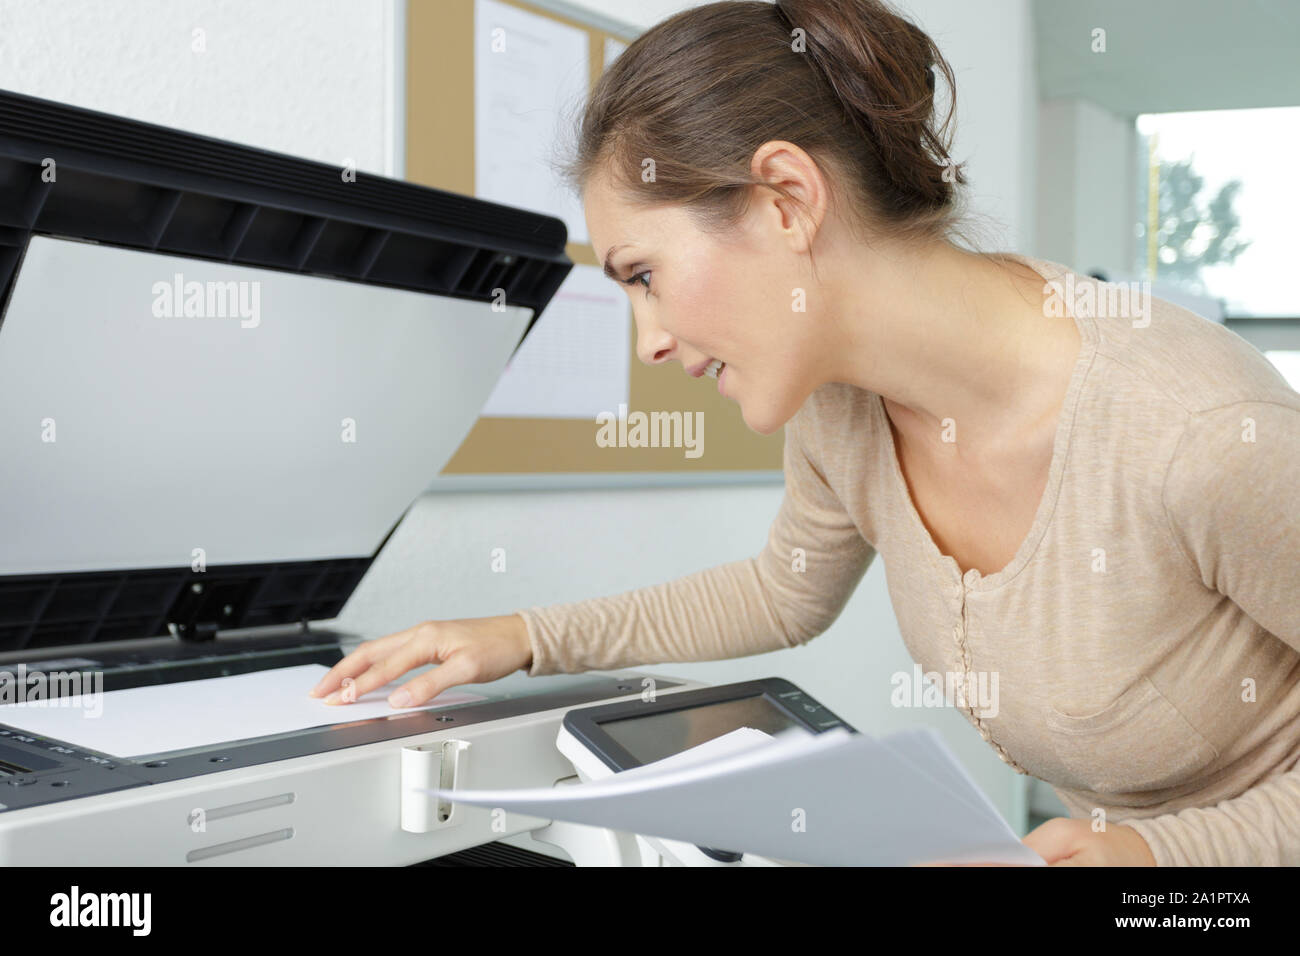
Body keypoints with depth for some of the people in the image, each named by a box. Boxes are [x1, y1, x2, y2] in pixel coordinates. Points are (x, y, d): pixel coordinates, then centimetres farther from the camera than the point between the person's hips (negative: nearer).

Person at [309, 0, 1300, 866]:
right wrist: (530, 640, 5)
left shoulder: (1206, 435, -29)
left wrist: (1168, 850, -27)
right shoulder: (841, 407, -9)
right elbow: (788, 594, 11)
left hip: (1214, 842, -3)